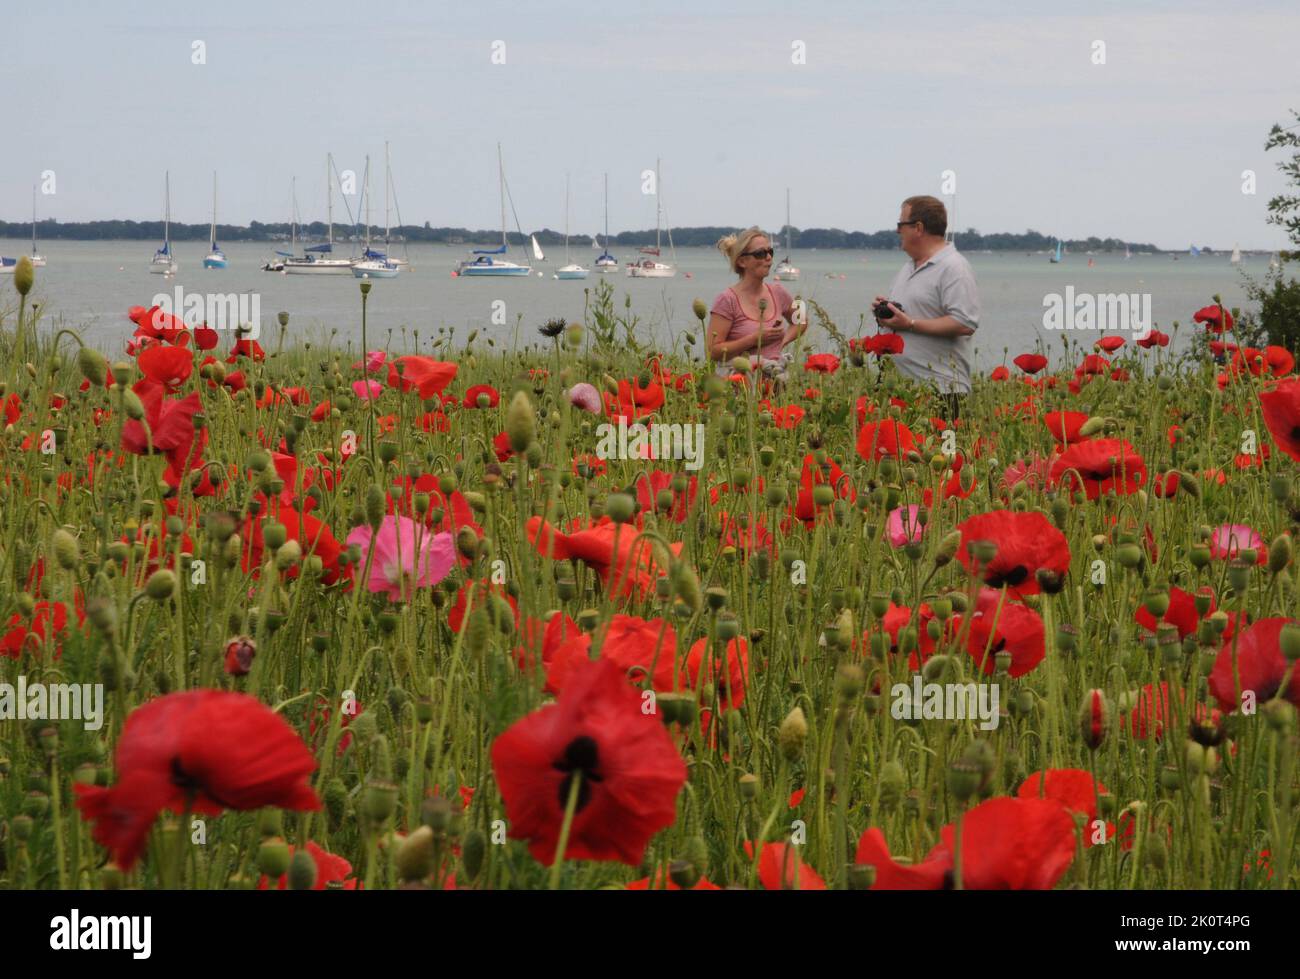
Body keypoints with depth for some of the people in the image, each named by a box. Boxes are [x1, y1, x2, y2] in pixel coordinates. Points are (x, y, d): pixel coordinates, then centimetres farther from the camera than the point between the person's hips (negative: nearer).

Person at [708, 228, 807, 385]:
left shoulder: (777, 292, 11)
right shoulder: (728, 300, -6)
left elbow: (802, 321, 31)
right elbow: (712, 351, -11)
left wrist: (784, 340, 12)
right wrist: (755, 339, -14)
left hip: (775, 377, 5)